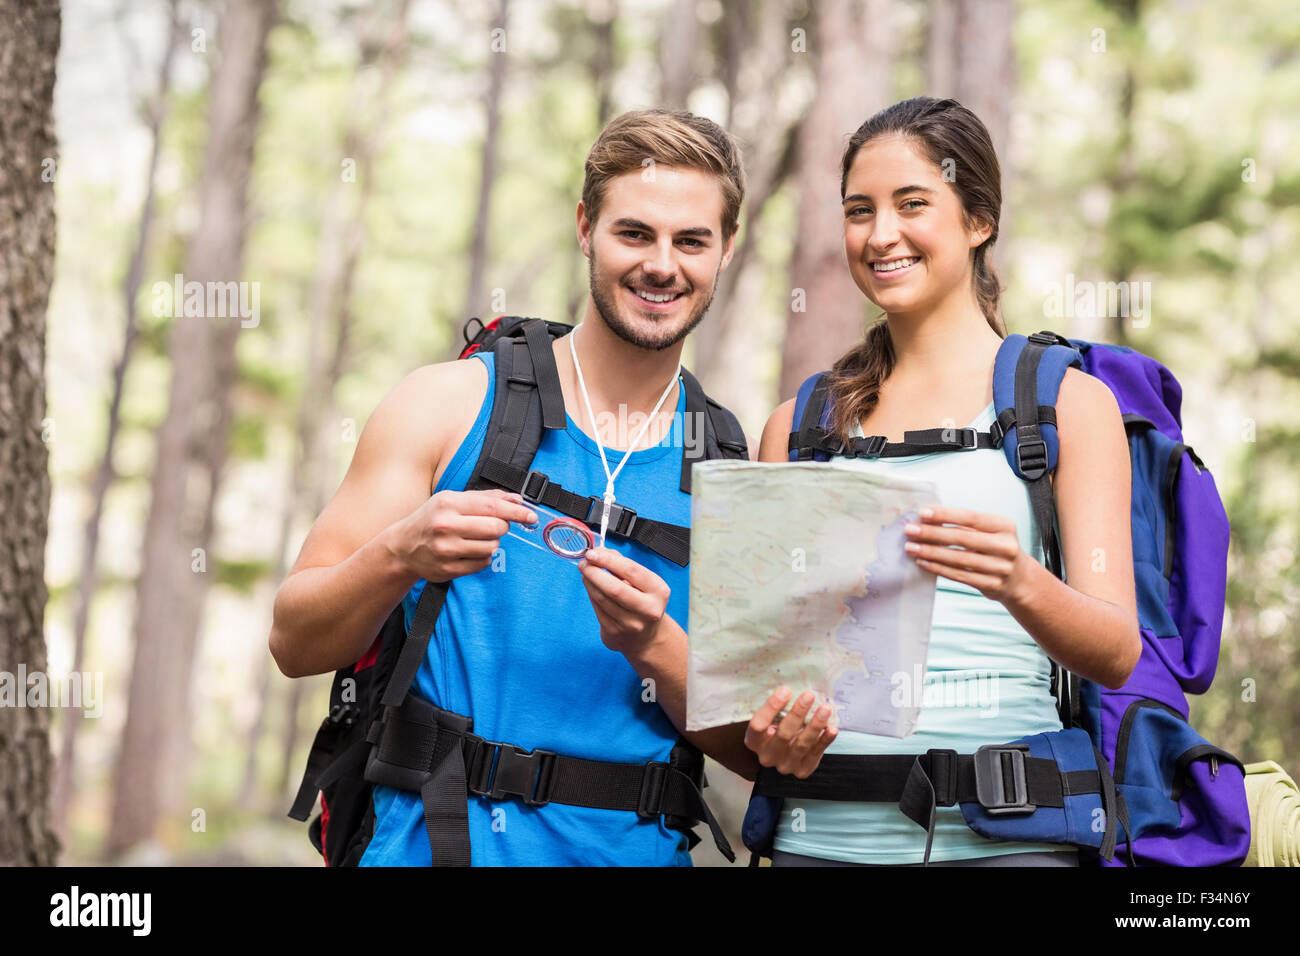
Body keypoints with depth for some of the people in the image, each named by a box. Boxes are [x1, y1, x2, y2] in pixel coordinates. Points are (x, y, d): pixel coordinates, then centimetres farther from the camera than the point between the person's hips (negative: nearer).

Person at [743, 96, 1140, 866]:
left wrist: (1021, 585, -25)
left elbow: (1117, 655, -5)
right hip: (828, 830, 3)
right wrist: (771, 734, -8)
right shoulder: (800, 425, 13)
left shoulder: (1068, 400, 4)